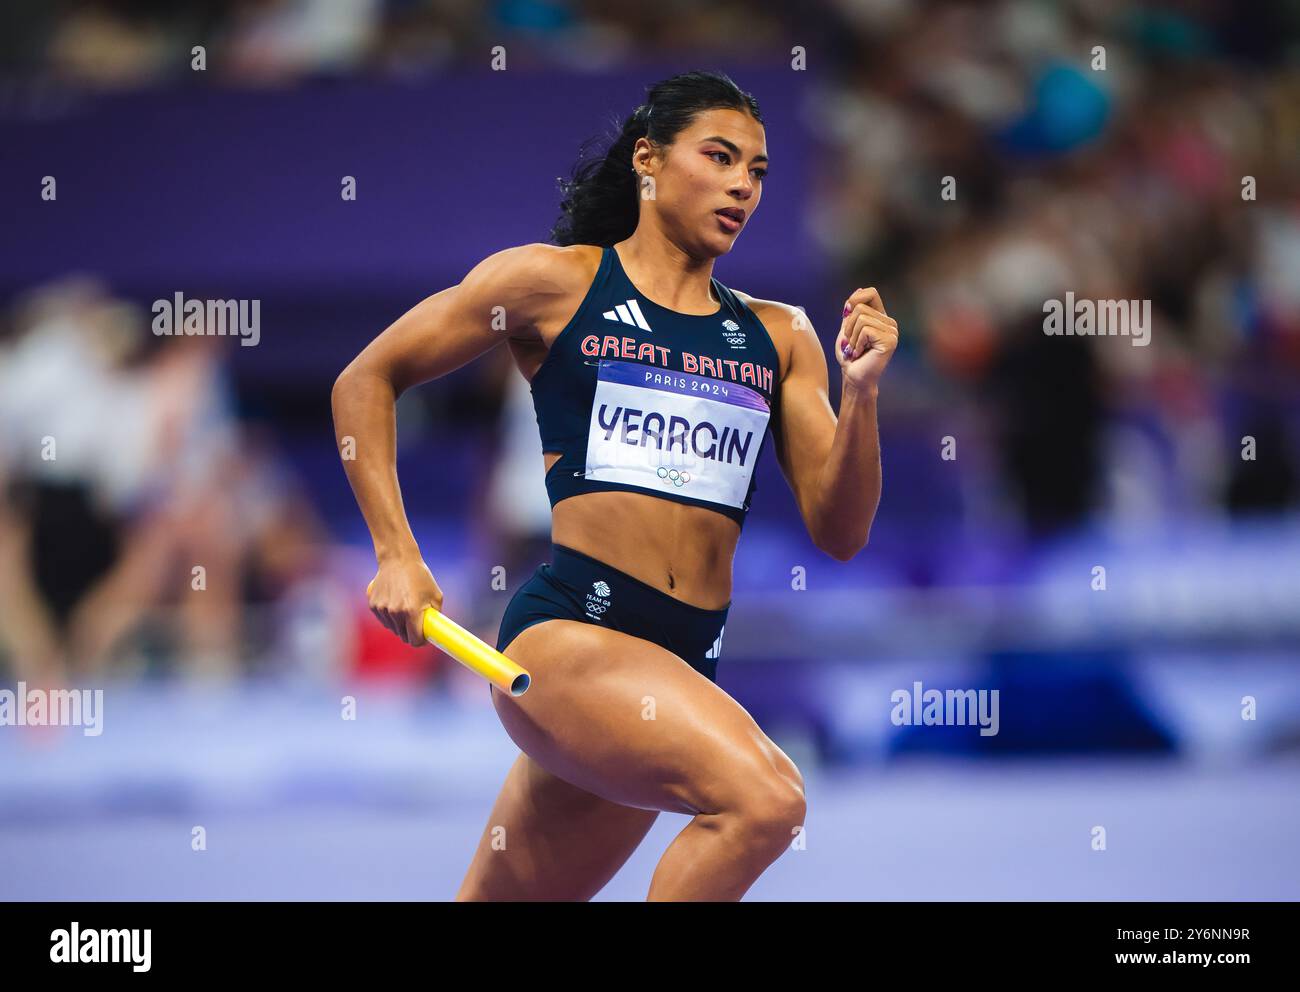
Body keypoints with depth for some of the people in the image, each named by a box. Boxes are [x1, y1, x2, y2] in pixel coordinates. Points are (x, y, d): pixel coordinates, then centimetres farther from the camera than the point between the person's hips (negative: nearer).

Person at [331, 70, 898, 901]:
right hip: (570, 630, -5)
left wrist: (861, 394, -3)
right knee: (764, 799, -29)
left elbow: (839, 534, 13)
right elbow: (367, 380, 11)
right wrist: (397, 556, 1)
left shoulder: (778, 336, 16)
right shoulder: (556, 282, 5)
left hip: (687, 666, 5)